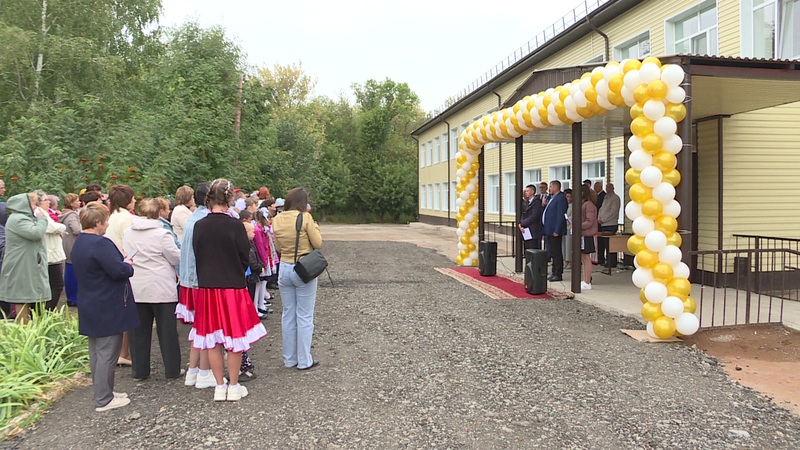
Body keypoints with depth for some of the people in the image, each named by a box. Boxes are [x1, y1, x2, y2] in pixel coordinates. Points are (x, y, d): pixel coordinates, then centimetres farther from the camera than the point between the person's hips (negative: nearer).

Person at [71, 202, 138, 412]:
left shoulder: (79, 243, 11)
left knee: (96, 352, 17)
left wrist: (122, 264, 11)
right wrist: (129, 265, -7)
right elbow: (118, 270, -27)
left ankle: (102, 391, 29)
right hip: (108, 309, -10)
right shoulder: (100, 243, -22)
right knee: (107, 353, -2)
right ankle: (103, 399, 4)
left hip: (90, 306, 10)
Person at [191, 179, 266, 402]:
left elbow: (197, 256, 6)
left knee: (212, 339, 12)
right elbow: (244, 258, -7)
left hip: (206, 288, 4)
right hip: (233, 287, -4)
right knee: (234, 337, 8)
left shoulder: (199, 226, -2)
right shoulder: (234, 225, -14)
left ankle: (219, 387, 20)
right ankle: (234, 387, 16)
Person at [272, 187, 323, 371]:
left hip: (284, 268, 5)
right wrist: (315, 228, 6)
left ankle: (289, 359, 22)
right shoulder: (305, 218, -14)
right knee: (304, 316, 4)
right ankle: (304, 361, 11)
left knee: (288, 314, 14)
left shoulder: (277, 220, 1)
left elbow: (278, 246, 10)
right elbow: (318, 243, -9)